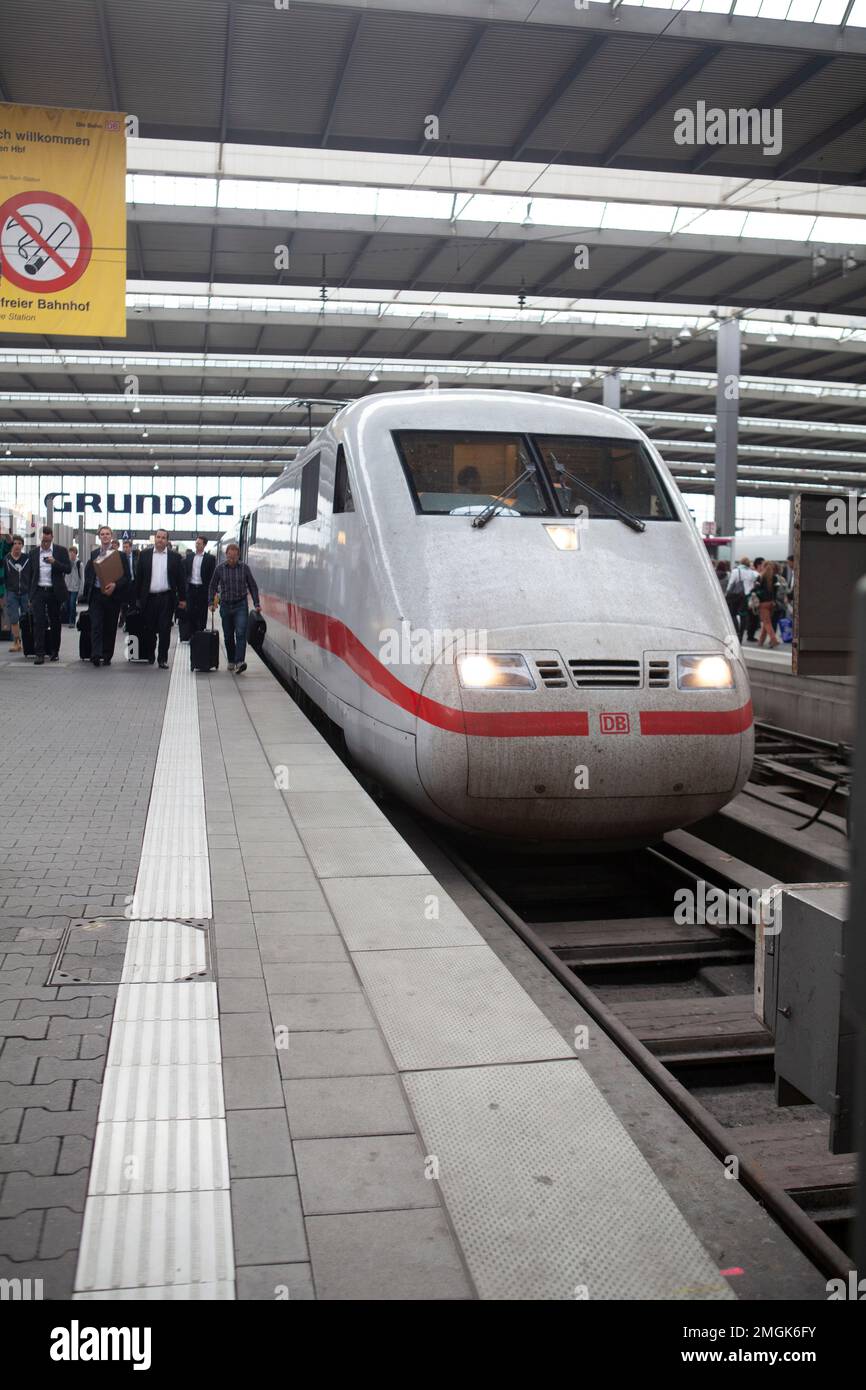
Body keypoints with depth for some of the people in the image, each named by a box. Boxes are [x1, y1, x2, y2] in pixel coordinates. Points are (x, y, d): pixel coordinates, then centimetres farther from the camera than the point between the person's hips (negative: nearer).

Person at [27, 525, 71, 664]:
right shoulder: (33, 552, 9)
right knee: (38, 622, -8)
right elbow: (31, 574, 13)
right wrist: (30, 596, 11)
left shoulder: (61, 551, 3)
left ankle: (54, 651, 19)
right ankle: (40, 654, -10)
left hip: (55, 592, -1)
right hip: (39, 591, 1)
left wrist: (54, 562, -20)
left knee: (55, 623, 6)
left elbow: (68, 569, -4)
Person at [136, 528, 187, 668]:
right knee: (149, 629, 7)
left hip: (167, 598, -1)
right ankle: (149, 657, 21)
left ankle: (163, 659, 3)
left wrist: (182, 598, 1)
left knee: (165, 630, -1)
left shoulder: (175, 556, 4)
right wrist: (137, 597, 4)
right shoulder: (145, 554, 5)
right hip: (149, 597, 1)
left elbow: (181, 578, 5)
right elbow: (138, 577, 7)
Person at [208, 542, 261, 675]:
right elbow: (212, 586, 10)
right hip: (225, 606, 2)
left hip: (241, 606, -2)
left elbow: (253, 587, 5)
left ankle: (239, 662, -24)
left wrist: (257, 604, 1)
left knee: (240, 633, -16)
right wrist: (211, 602, 1)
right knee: (228, 636, 9)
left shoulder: (245, 568, -1)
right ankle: (231, 661, 22)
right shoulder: (220, 568, 1)